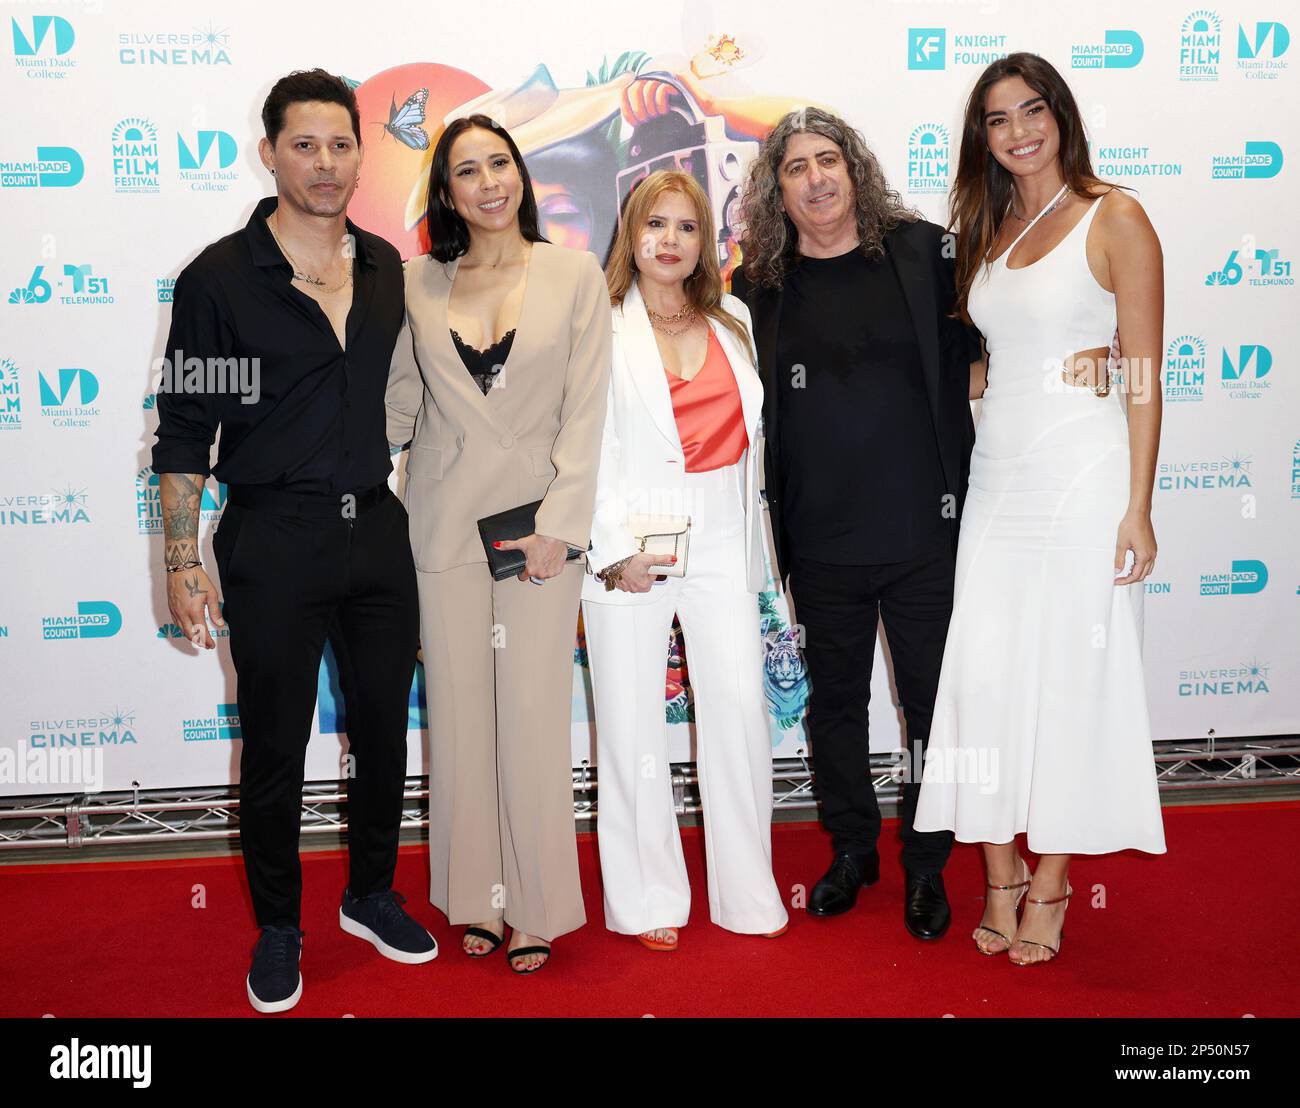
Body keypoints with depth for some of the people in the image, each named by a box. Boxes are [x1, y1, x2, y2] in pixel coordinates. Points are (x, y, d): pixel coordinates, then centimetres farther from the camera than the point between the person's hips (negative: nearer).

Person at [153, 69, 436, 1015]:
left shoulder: (386, 268, 7)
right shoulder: (221, 277, -7)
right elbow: (184, 430, -6)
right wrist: (184, 562, -9)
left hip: (376, 528, 5)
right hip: (273, 538, -4)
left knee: (383, 726, 14)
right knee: (275, 743, 7)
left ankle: (371, 893, 35)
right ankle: (279, 927, 27)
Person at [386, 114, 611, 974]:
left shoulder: (575, 273, 2)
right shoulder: (419, 284, 7)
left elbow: (586, 409, -3)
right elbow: (400, 402, 9)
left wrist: (560, 523, -9)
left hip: (540, 519, -2)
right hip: (446, 522, 2)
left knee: (535, 713, 0)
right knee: (461, 711, 6)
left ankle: (536, 905, 15)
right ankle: (476, 896, 21)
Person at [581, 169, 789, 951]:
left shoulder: (733, 324, 15)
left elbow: (748, 431, 17)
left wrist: (749, 539, 10)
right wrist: (616, 548, -12)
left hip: (720, 536, 3)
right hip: (631, 539, -3)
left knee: (741, 706, -1)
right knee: (633, 718, 2)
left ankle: (748, 893, 13)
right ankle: (649, 900, 14)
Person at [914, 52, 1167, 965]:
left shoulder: (1115, 218, -3)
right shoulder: (988, 230, 13)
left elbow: (1144, 375, -7)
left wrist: (1137, 506, -11)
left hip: (1082, 474, -5)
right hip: (998, 473, 5)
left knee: (1070, 675, 1)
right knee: (984, 673, 3)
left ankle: (1052, 885, 16)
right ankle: (1001, 874, 17)